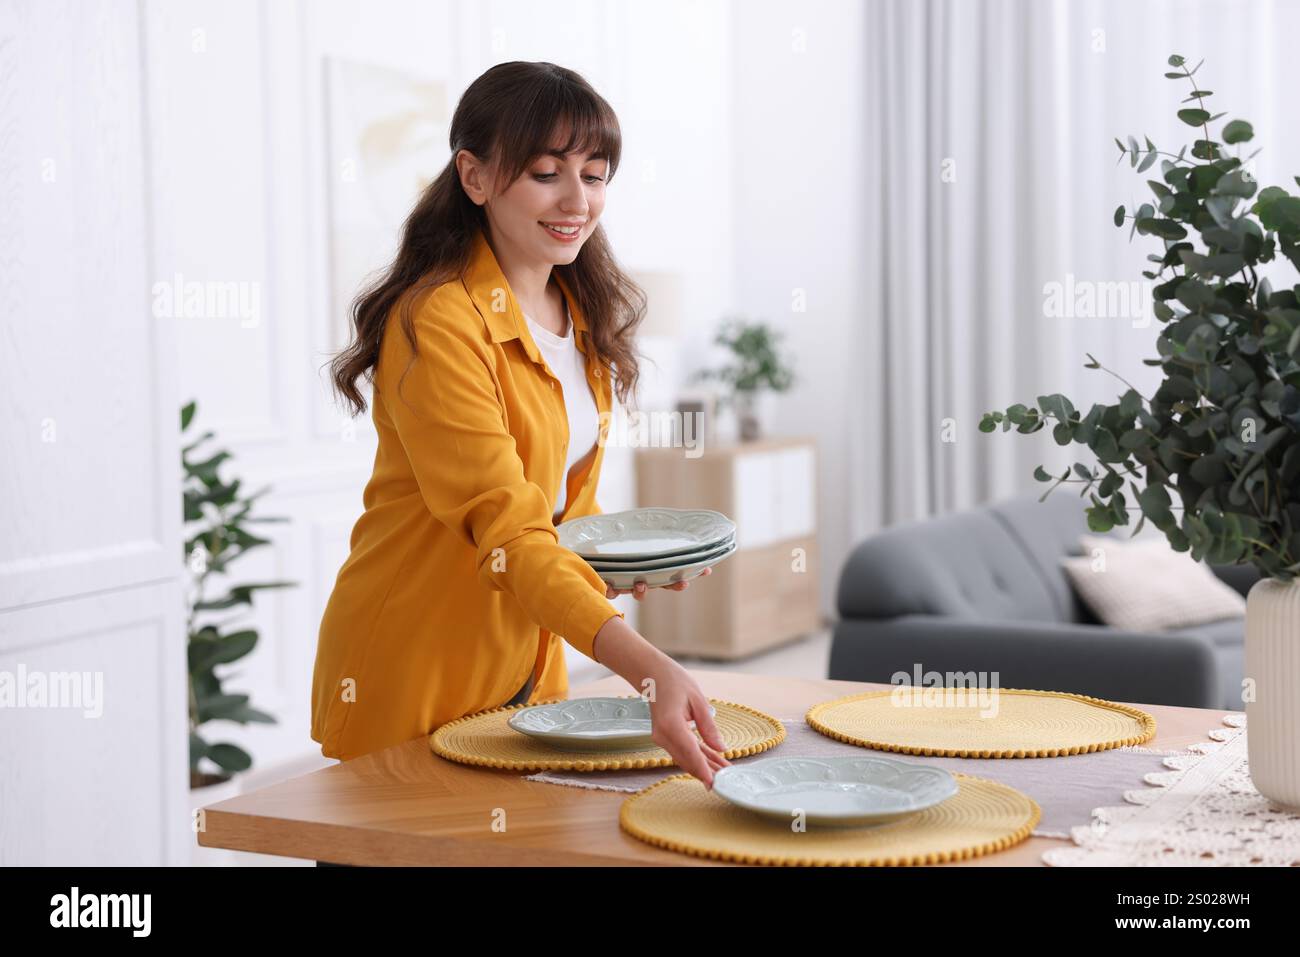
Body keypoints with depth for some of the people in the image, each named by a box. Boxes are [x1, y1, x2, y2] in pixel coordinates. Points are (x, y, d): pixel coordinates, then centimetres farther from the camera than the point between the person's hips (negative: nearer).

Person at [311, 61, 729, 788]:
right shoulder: (436, 324, -21)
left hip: (529, 660, 8)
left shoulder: (580, 313, 5)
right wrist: (646, 666, -41)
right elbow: (506, 527, -31)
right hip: (414, 673, -7)